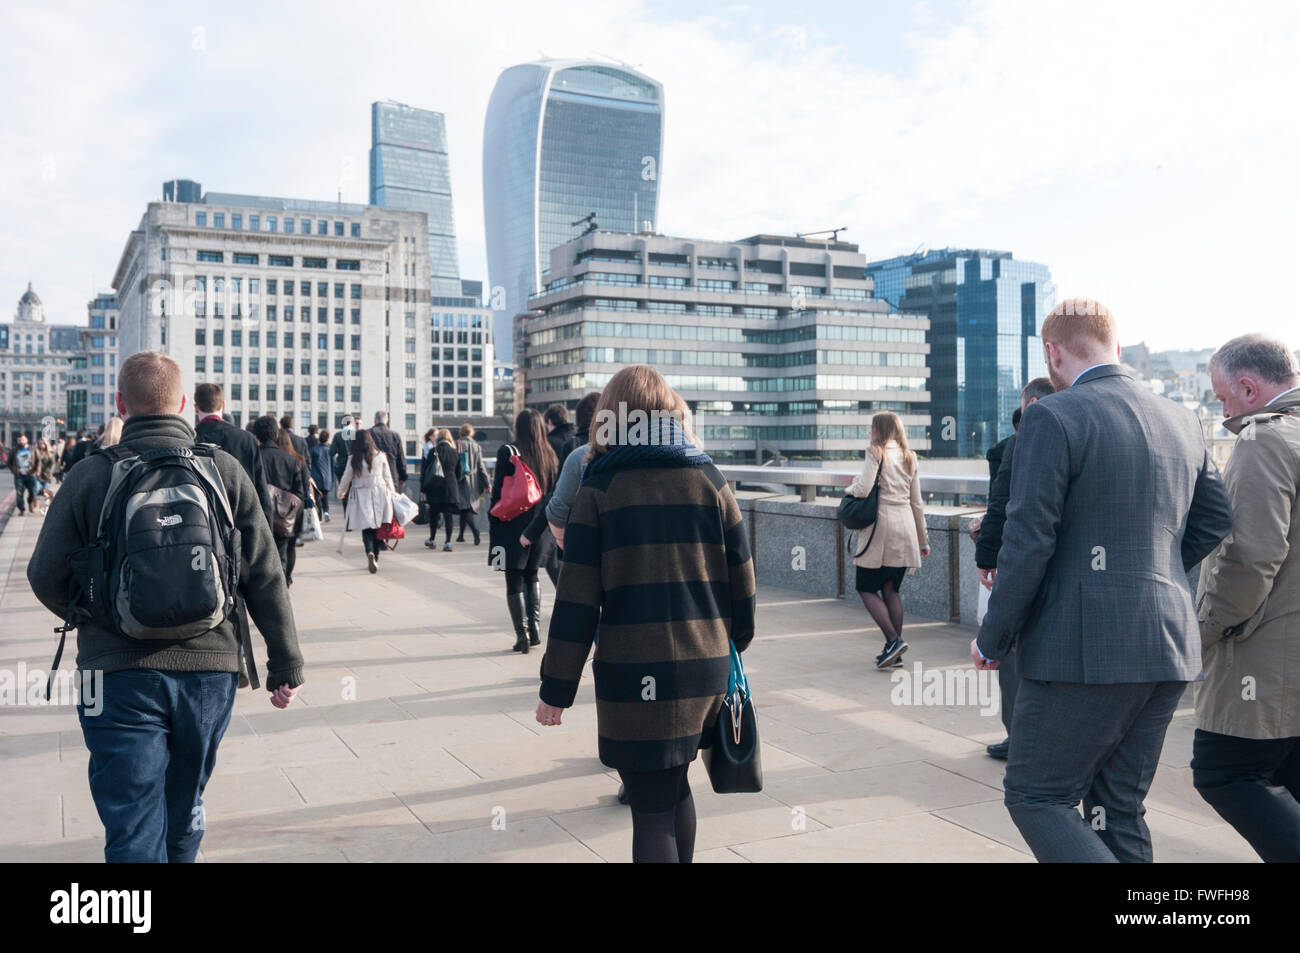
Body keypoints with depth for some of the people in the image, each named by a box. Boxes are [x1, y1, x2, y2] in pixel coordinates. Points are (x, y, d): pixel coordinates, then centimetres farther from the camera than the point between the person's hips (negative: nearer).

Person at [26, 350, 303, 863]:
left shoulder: (91, 474, -4)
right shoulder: (224, 469, -1)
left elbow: (46, 577, 0)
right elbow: (265, 576, -2)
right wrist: (286, 665, 5)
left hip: (119, 673, -2)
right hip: (209, 668, 2)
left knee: (134, 833, 3)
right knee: (184, 815, 24)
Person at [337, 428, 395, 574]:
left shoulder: (354, 459, -3)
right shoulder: (381, 456, 0)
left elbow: (346, 478, 7)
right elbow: (388, 477, 5)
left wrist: (341, 493, 24)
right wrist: (392, 494, 15)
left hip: (361, 496, -1)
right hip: (380, 494, 1)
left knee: (366, 528, 1)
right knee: (378, 527, 10)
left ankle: (370, 552, -23)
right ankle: (375, 558, 14)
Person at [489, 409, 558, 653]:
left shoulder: (508, 452, -11)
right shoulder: (549, 454, 2)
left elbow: (498, 492, -10)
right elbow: (554, 491, 7)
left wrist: (493, 525, -3)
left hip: (513, 525, -4)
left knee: (514, 580, 3)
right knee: (531, 576, 19)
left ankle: (522, 634, 1)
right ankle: (535, 627, 12)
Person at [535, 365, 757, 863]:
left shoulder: (600, 488, -4)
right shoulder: (709, 479, 4)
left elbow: (576, 602, -6)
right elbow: (741, 582, 7)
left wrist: (556, 687, 0)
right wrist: (733, 647, 22)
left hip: (634, 675, -4)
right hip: (705, 672, 4)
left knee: (651, 809, 5)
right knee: (675, 787, 22)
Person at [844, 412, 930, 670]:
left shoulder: (876, 452, -5)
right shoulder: (909, 457, 14)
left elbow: (863, 489, -16)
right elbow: (917, 502, 15)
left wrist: (849, 488, 7)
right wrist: (923, 539, 20)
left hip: (881, 526, -6)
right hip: (905, 527, 6)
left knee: (867, 588, 3)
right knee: (891, 589, 11)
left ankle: (893, 640, -11)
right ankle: (894, 649, 9)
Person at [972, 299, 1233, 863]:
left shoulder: (1052, 419, -12)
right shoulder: (1180, 420, 11)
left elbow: (1029, 542, -16)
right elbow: (1216, 519, 20)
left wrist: (991, 641, -6)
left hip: (1084, 649, -7)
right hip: (1169, 648, 8)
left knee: (1036, 797, 5)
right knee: (1119, 809, 17)